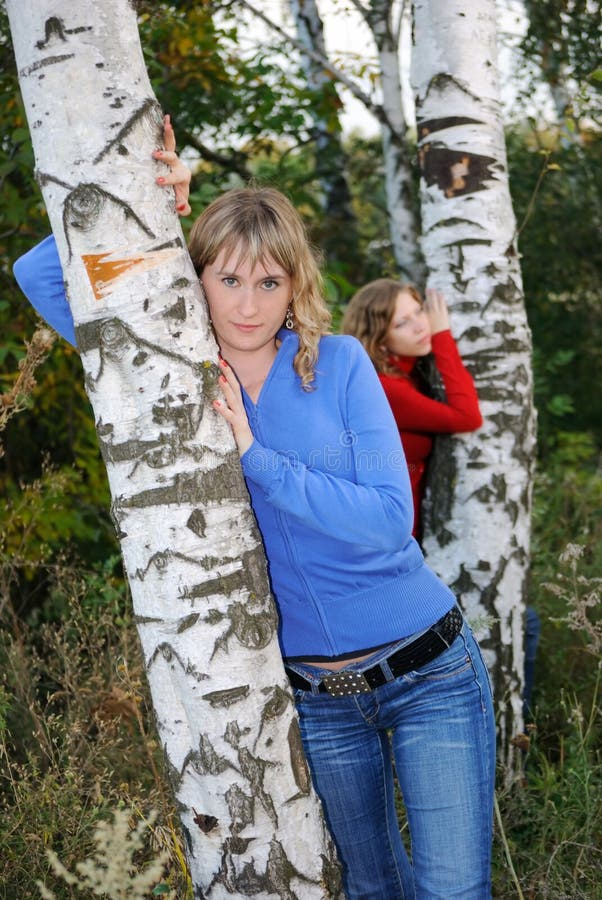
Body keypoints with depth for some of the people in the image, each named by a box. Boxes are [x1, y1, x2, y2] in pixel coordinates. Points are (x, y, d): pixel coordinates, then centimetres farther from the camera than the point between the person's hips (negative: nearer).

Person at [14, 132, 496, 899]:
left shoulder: (339, 363, -9)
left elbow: (389, 522, -16)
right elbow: (39, 276, -5)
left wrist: (254, 455, -22)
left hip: (426, 671, -2)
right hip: (316, 697, 3)